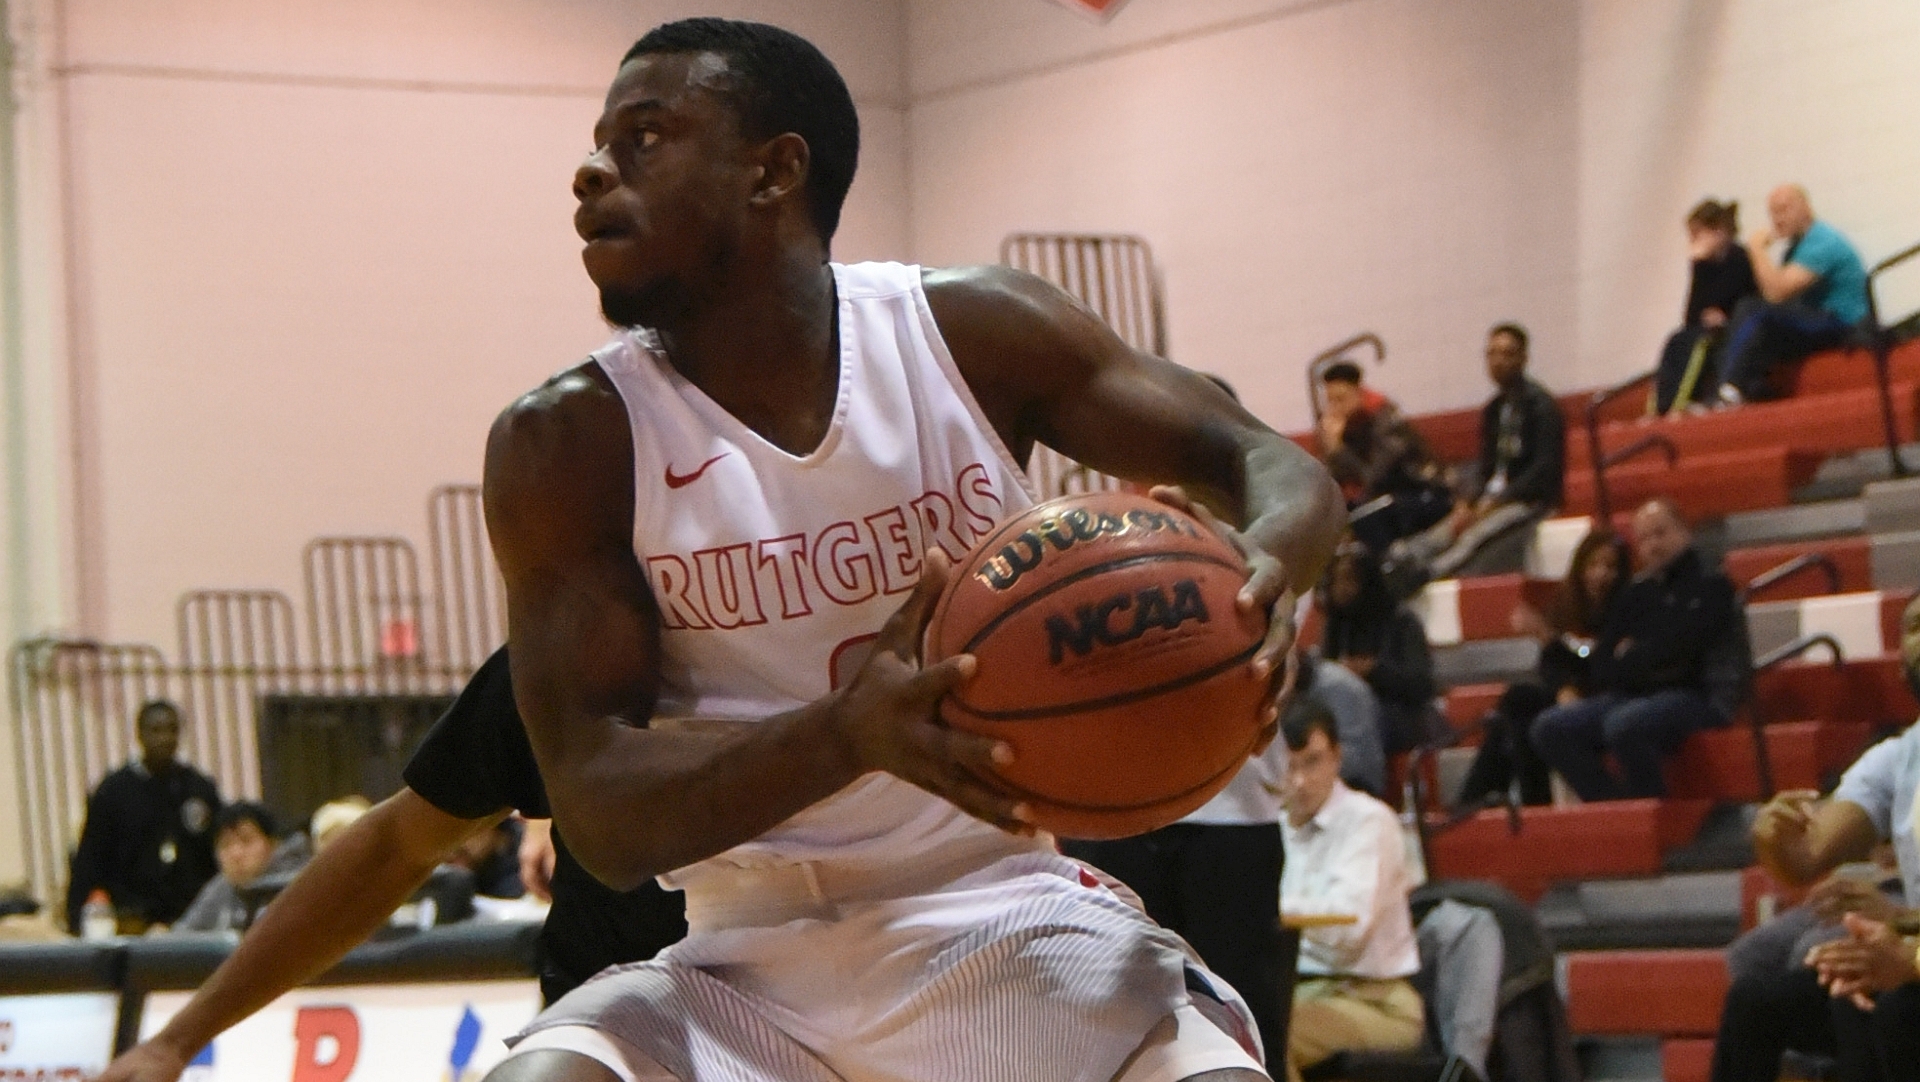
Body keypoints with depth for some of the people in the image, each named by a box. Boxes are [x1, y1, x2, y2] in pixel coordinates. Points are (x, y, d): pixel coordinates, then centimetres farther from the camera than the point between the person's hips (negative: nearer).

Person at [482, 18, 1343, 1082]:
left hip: (1005, 915, 1)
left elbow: (1266, 463, 5)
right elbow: (600, 816, -12)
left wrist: (1259, 568, -22)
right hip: (748, 964, 0)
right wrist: (848, 734, -32)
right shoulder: (566, 443, -6)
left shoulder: (973, 333, -2)